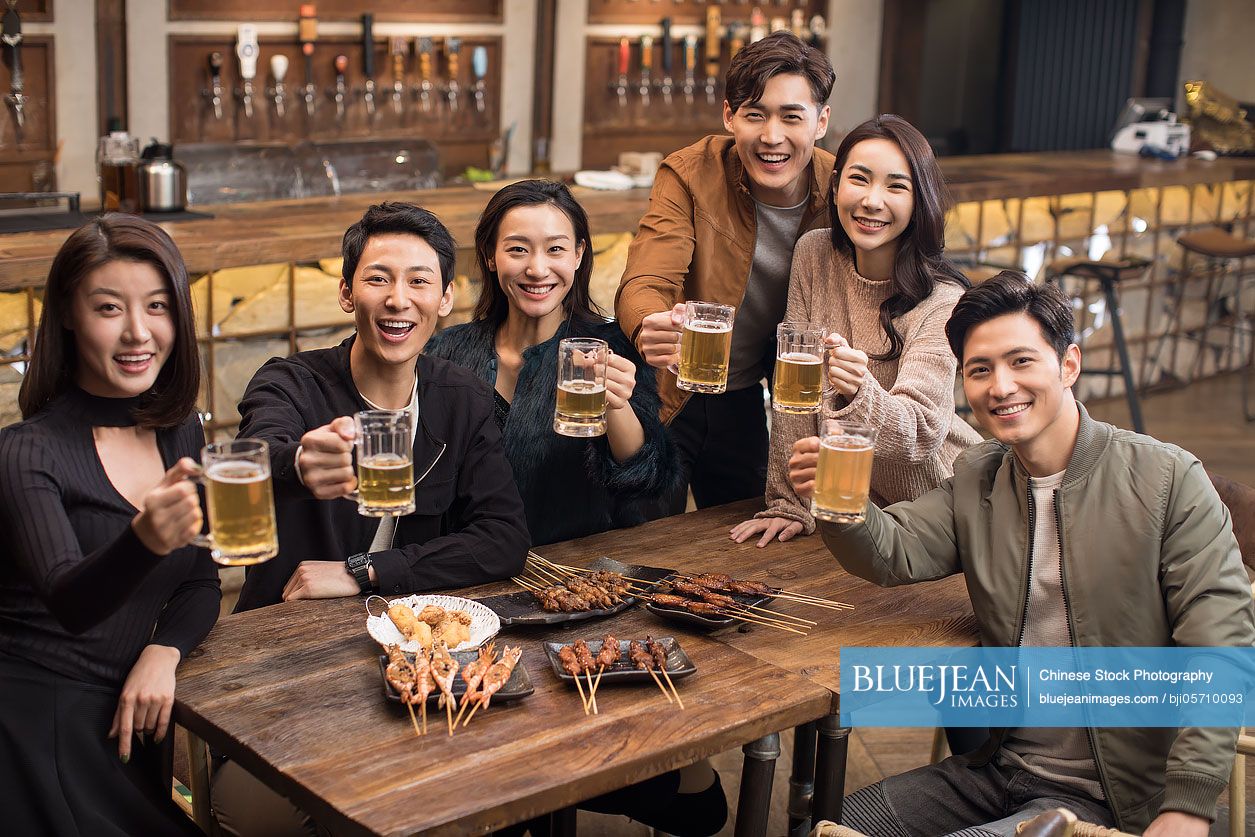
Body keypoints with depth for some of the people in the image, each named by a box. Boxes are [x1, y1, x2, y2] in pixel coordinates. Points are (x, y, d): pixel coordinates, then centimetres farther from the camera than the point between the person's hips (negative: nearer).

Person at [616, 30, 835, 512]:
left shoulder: (839, 190, -10)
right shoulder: (688, 176, -18)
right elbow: (644, 285, -29)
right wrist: (652, 329, -54)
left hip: (744, 402, 3)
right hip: (667, 394, -3)